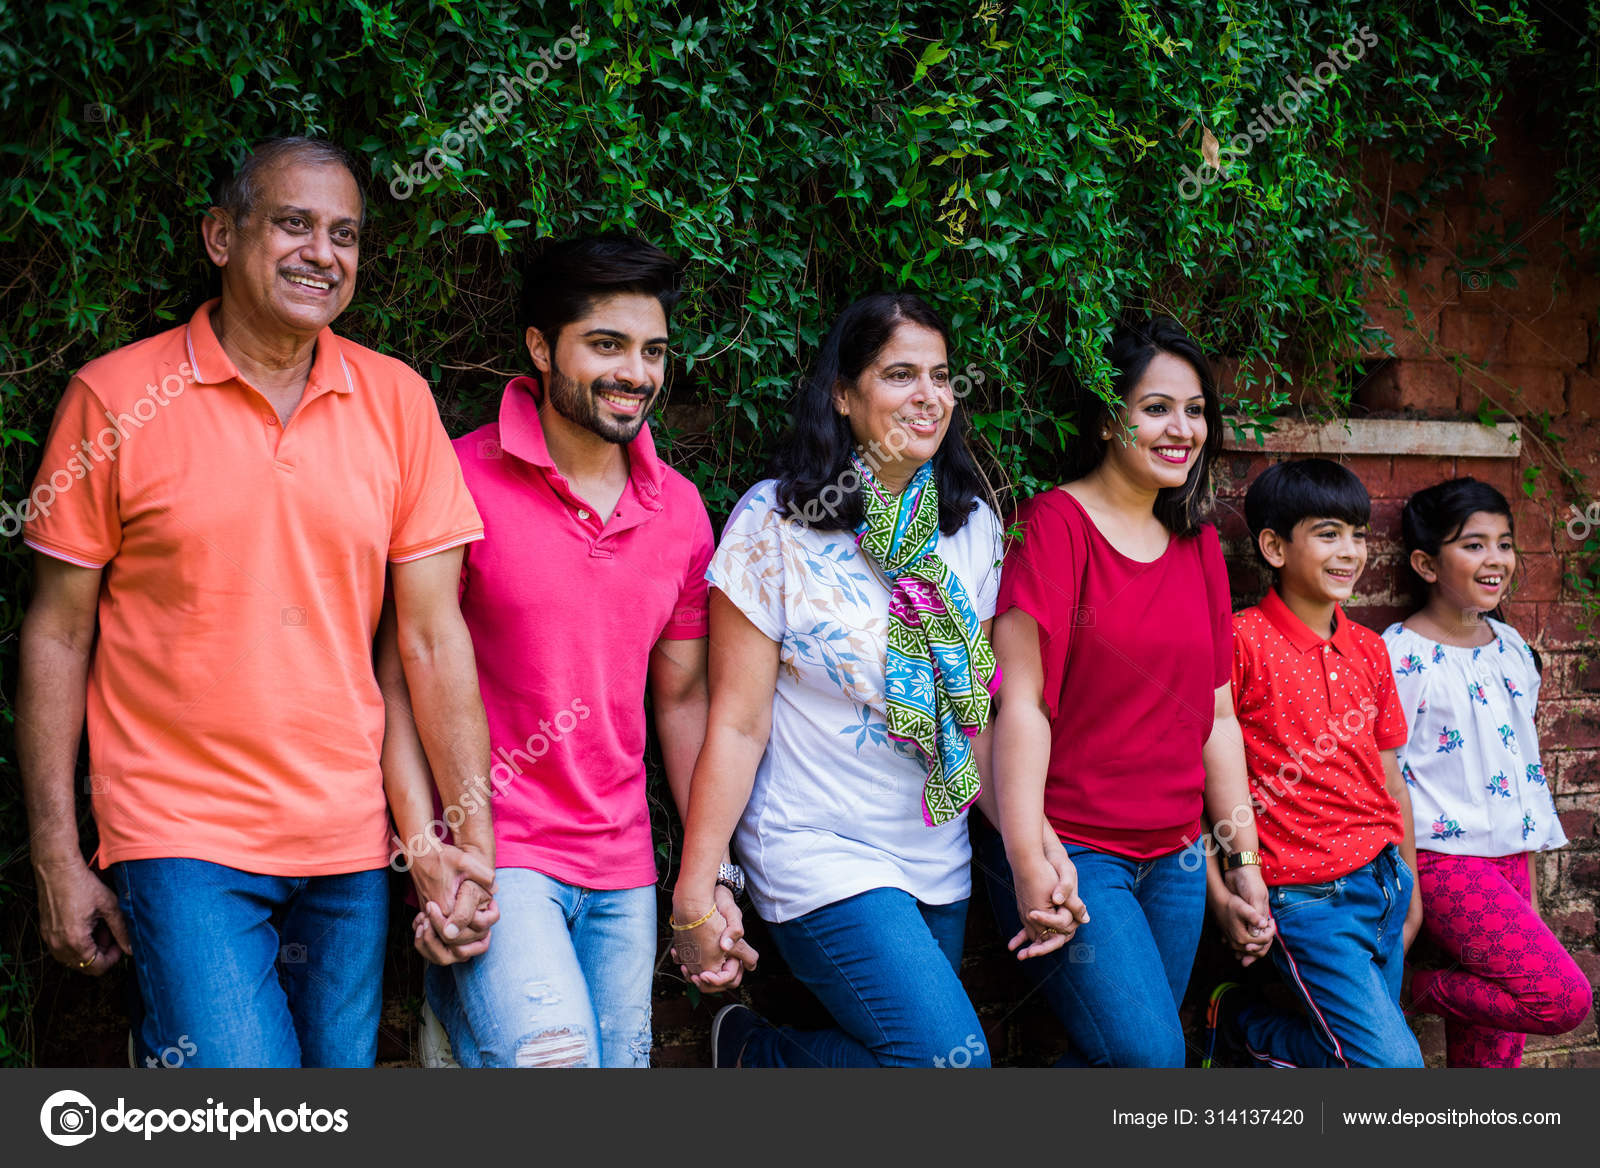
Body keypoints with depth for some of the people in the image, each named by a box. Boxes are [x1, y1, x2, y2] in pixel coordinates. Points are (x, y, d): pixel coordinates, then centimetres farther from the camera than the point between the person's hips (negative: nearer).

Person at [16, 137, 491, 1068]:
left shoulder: (397, 400, 4)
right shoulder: (117, 398, -3)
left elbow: (434, 636, 4)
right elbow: (57, 634, 0)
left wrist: (472, 842, -1)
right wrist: (57, 857, -2)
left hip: (350, 846, 4)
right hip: (181, 839, -3)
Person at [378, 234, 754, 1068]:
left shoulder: (680, 509, 9)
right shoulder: (463, 482, -8)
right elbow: (402, 679, -7)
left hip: (623, 872, 6)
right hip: (494, 855, -6)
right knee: (554, 1056, -24)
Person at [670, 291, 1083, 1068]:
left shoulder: (972, 525, 6)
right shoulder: (777, 521, -9)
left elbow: (978, 707, 10)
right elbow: (736, 723, -10)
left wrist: (1030, 837, 2)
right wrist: (694, 892, -11)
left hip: (938, 860, 6)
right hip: (820, 852, -6)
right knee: (949, 1055, -17)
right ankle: (752, 1051, 5)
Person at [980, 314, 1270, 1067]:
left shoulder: (1198, 545, 14)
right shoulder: (1055, 523, -7)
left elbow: (1216, 717, 16)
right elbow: (1022, 703, -13)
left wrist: (1243, 859, 13)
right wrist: (1028, 864, -19)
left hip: (1174, 860, 7)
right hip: (1072, 853, -7)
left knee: (1115, 1062, 5)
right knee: (1149, 1055, -17)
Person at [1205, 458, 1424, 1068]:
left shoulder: (1368, 650, 11)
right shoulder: (1242, 642, -11)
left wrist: (1410, 884, 20)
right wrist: (1221, 893, -14)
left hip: (1383, 881, 7)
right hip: (1308, 898, -7)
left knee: (1375, 1047, 8)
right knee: (1393, 1063, -12)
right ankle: (1243, 1020, 8)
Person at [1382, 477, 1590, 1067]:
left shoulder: (1511, 648, 12)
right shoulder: (1401, 656, -11)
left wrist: (1529, 873, 19)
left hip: (1507, 859, 7)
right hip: (1442, 858, -7)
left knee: (1491, 1041, 4)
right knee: (1564, 997, -17)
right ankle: (1413, 989, 0)